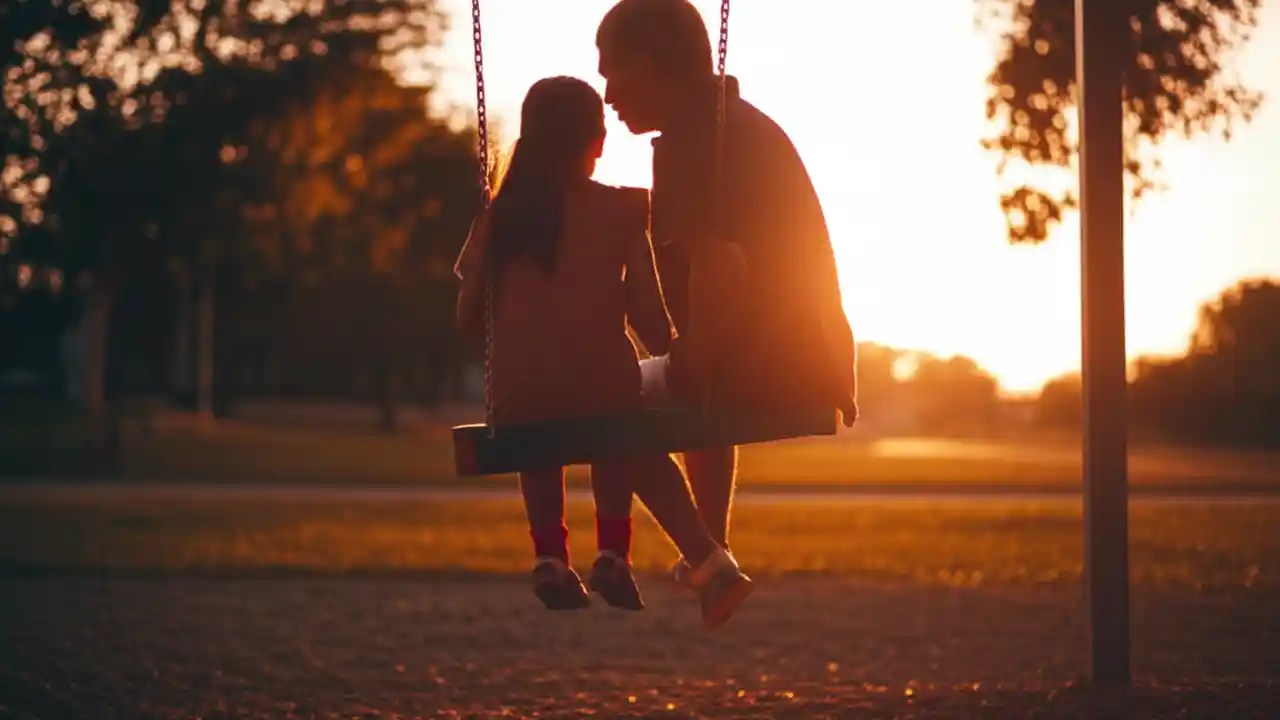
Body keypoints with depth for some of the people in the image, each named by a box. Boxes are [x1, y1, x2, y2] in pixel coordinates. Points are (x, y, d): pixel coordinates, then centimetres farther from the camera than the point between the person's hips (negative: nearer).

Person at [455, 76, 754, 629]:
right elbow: (649, 318, -3)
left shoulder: (499, 219, 3)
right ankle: (613, 553, 21)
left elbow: (469, 319, 5)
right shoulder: (620, 212, -2)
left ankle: (550, 556, 24)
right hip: (604, 392, -1)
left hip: (518, 406, 1)